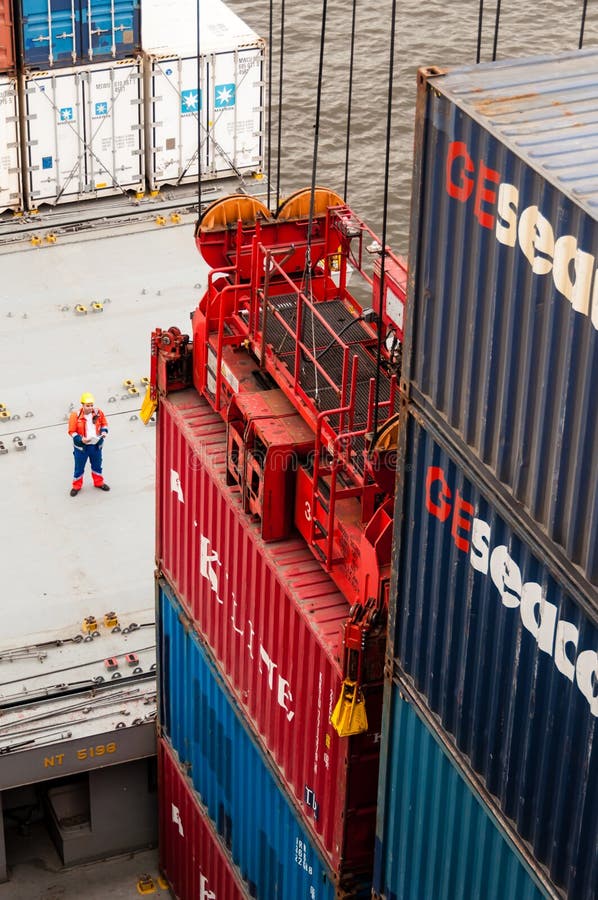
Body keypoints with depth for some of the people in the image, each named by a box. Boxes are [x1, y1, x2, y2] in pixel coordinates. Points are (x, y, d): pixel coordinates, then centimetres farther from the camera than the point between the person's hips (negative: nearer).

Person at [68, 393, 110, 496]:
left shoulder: (98, 413, -9)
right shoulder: (76, 416, -21)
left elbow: (104, 424, 8)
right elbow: (72, 431, -15)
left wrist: (104, 431, -12)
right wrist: (81, 439, -28)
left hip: (96, 445, 3)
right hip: (81, 446, -3)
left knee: (97, 465, 23)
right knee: (79, 467, 11)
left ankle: (99, 483, 45)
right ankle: (76, 486, 30)